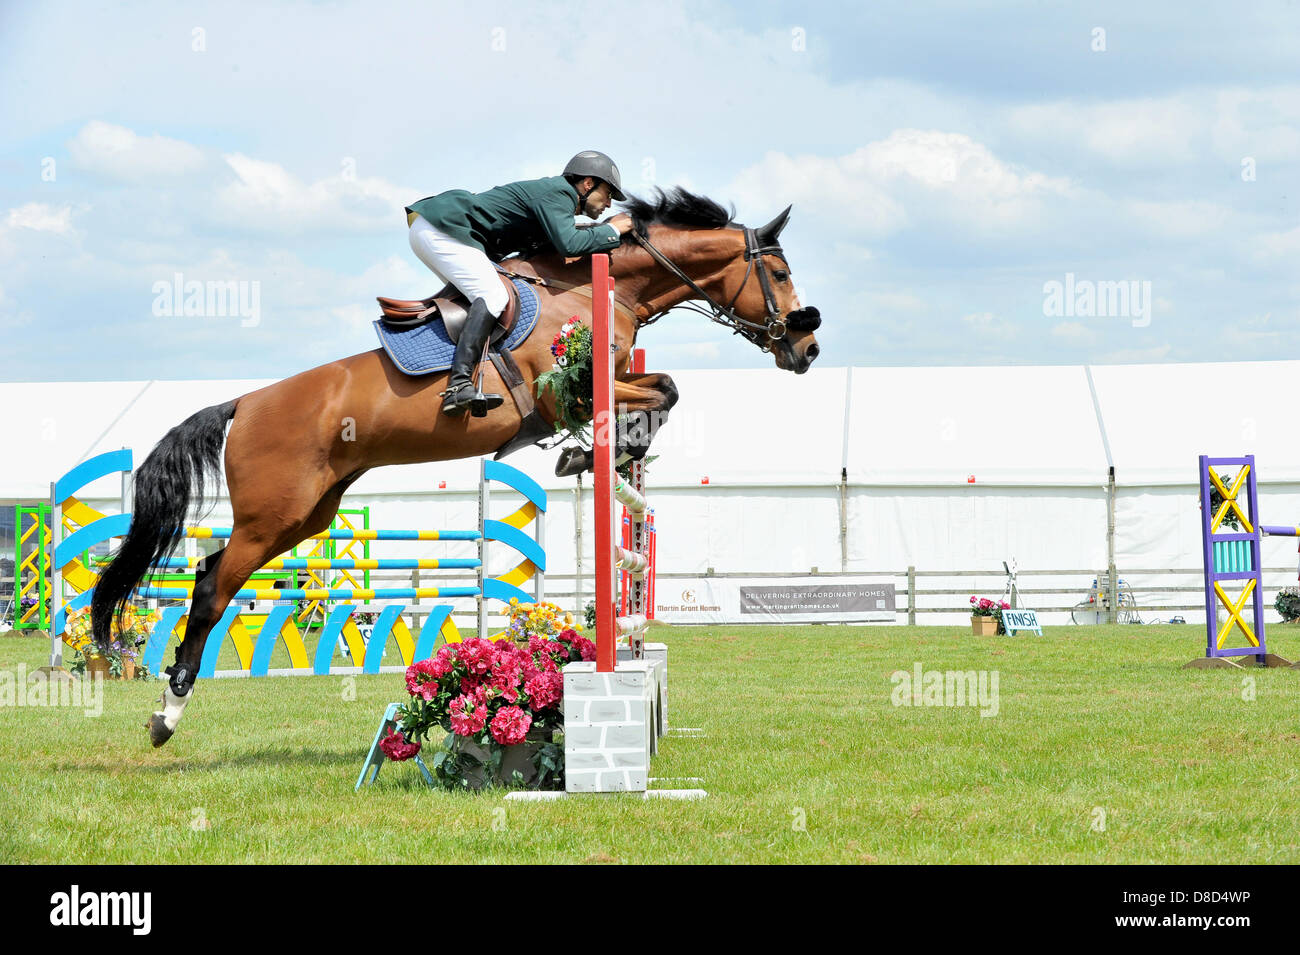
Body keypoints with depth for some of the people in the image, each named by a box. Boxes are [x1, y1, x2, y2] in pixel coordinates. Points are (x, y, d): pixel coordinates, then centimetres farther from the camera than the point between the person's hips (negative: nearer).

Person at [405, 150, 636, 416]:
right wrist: (612, 230, -7)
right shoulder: (557, 193, -9)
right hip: (439, 227, -11)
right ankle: (459, 386, -35)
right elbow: (568, 245, -22)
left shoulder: (557, 195, 22)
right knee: (492, 296, -21)